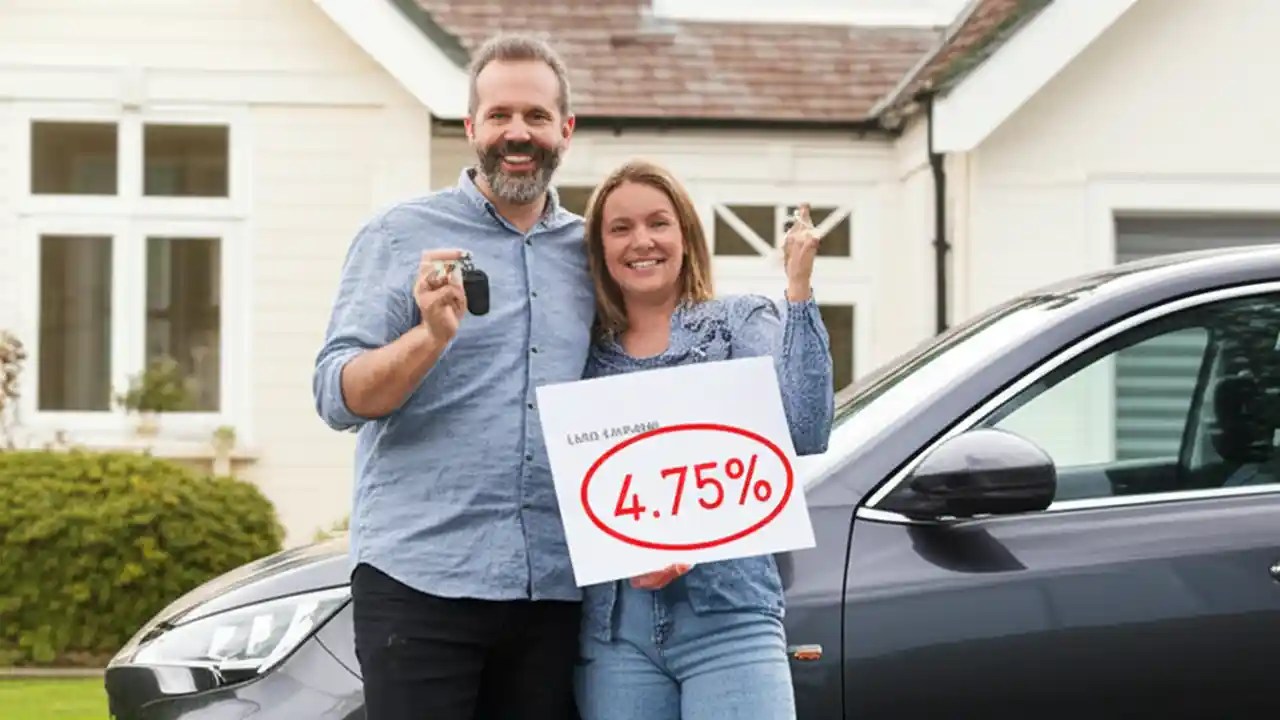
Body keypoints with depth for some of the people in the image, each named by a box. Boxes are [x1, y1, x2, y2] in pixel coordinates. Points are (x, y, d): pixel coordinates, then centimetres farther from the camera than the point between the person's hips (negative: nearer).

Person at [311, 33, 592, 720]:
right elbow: (336, 396, -5)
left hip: (553, 587, 4)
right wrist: (430, 336, -22)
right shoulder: (400, 234, 2)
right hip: (419, 579, -4)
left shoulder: (591, 253, 13)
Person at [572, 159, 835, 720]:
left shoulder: (741, 322, 6)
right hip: (613, 627, 3)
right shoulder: (587, 352, 12)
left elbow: (805, 434, -11)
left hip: (727, 614, -2)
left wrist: (798, 289, -12)